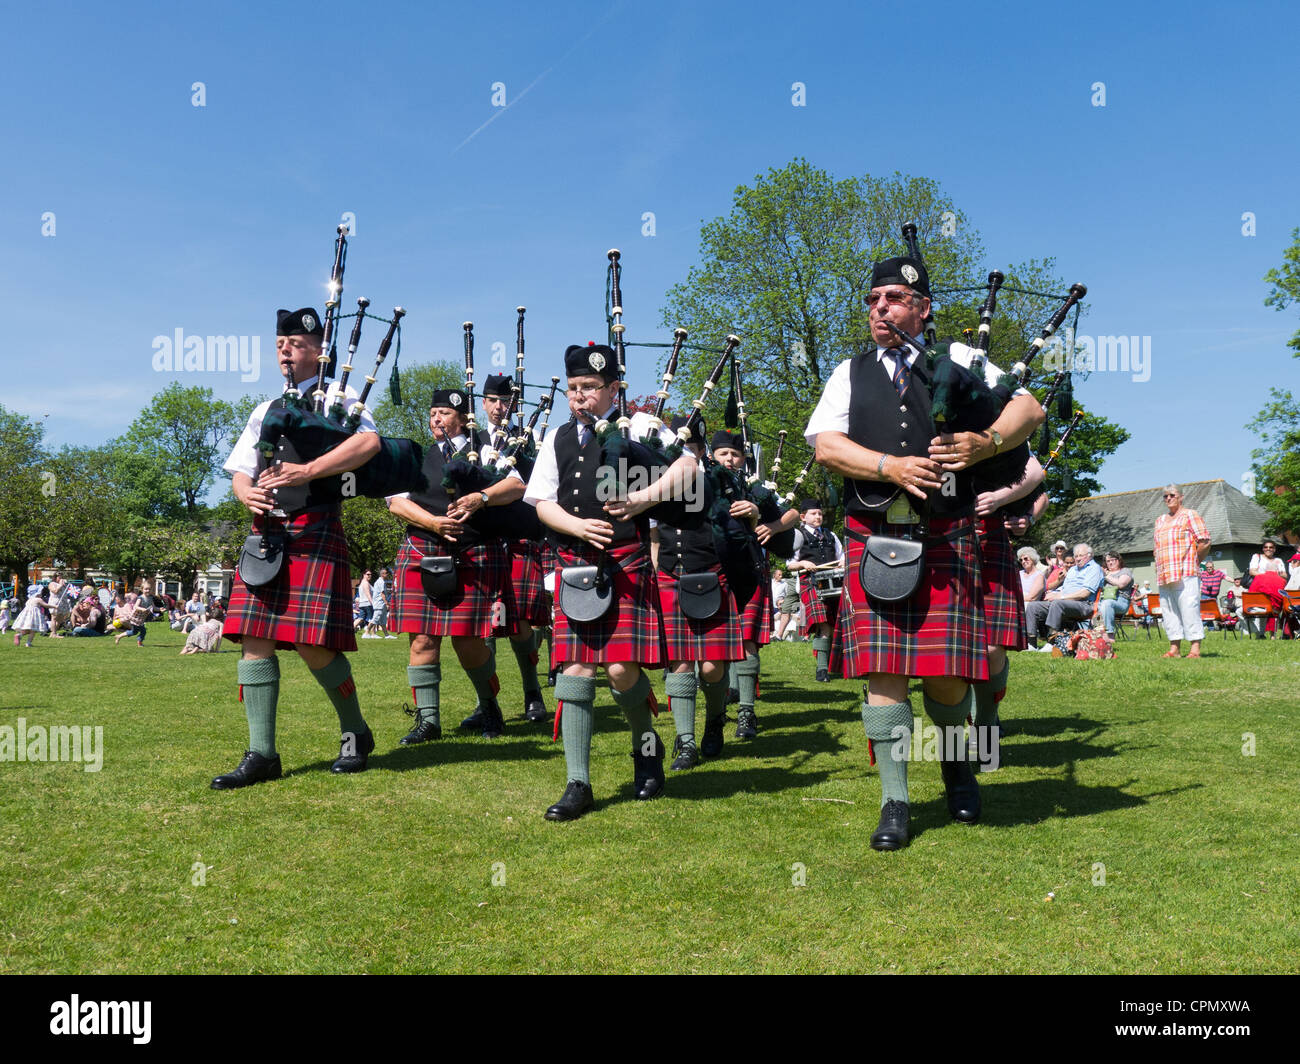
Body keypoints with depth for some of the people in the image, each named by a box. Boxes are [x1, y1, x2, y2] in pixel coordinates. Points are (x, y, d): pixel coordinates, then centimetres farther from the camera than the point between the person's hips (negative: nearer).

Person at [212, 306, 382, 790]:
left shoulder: (337, 396, 5)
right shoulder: (264, 411, 22)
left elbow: (369, 442, -15)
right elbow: (239, 471, 20)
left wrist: (307, 470, -21)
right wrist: (247, 493, -4)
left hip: (315, 529, -6)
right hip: (266, 532, 6)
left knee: (313, 644, -10)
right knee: (254, 638, -1)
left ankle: (356, 733, 12)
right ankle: (261, 754, 5)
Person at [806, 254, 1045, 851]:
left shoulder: (958, 360, 14)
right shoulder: (851, 373, 16)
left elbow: (1029, 407, 9)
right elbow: (826, 445, 2)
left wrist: (987, 442, -12)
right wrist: (891, 467, -13)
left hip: (946, 538, -1)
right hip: (873, 536, 1)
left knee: (949, 677, -4)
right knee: (882, 670, -3)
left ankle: (955, 762, 29)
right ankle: (894, 802, 9)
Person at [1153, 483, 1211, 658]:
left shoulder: (1190, 515, 2)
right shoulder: (1160, 520, 23)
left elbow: (1205, 541, -4)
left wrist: (1193, 560, 0)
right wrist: (1160, 568, 15)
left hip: (1185, 573, -7)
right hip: (1163, 576, 7)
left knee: (1189, 609, -10)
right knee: (1168, 611, 6)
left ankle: (1195, 649, -9)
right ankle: (1174, 648, 11)